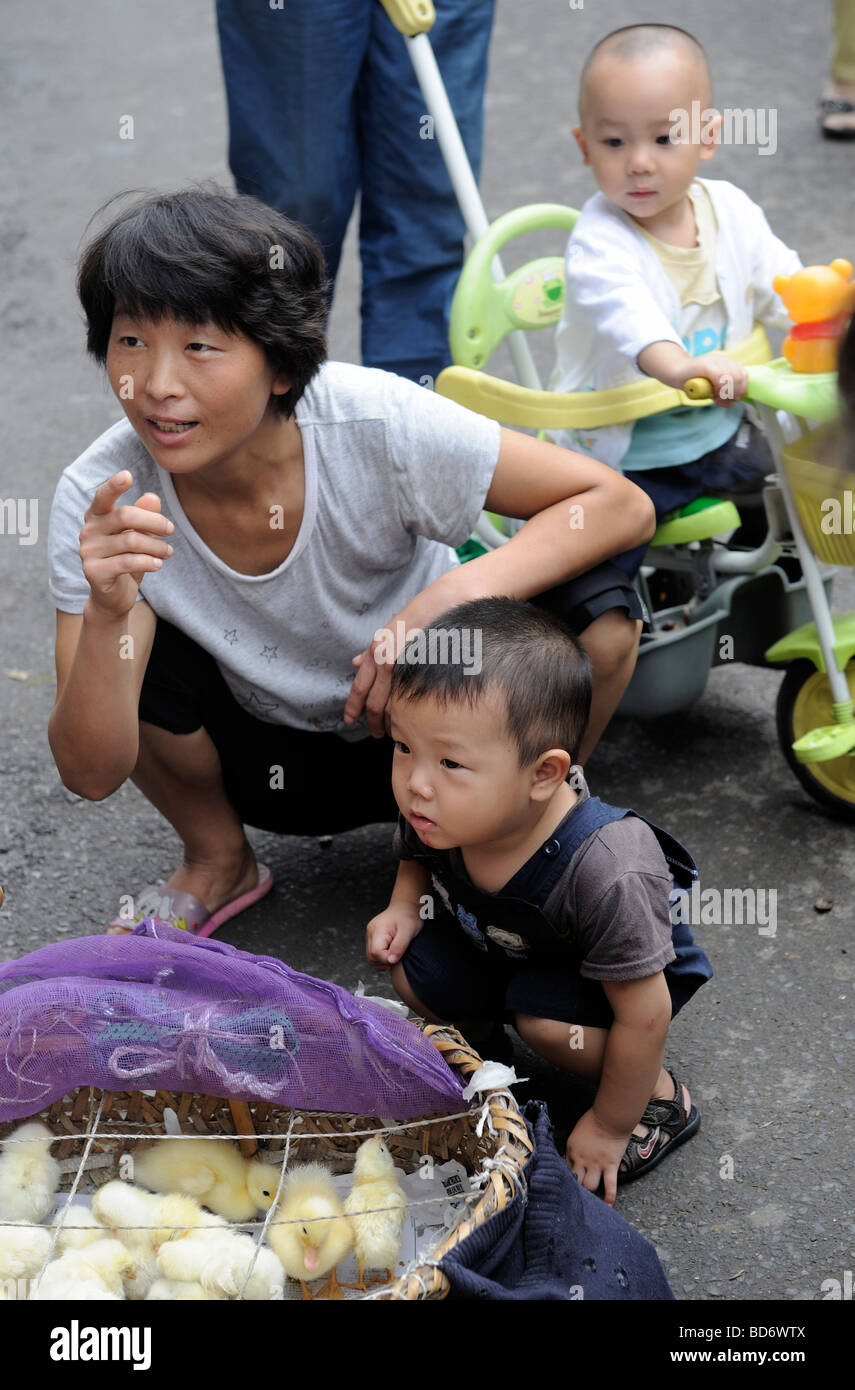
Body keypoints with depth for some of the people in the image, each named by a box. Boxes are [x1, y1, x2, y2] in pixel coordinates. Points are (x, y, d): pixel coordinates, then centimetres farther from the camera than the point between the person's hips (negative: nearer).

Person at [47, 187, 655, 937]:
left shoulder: (373, 421, -28)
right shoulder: (100, 497, -24)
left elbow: (621, 505, -24)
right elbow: (92, 774, -25)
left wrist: (451, 599, -38)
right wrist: (107, 616, -44)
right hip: (269, 760, 1)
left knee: (598, 610, -28)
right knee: (127, 645, -28)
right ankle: (218, 863, 4)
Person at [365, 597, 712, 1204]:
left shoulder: (606, 874, -44)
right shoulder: (435, 811, -27)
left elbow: (643, 1015, -32)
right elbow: (416, 858, 2)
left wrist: (609, 1127, -20)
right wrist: (403, 908, -19)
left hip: (616, 966, -5)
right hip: (498, 943, 5)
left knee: (548, 1020, -29)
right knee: (416, 974, -14)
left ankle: (661, 1098, -2)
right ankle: (482, 1022, 19)